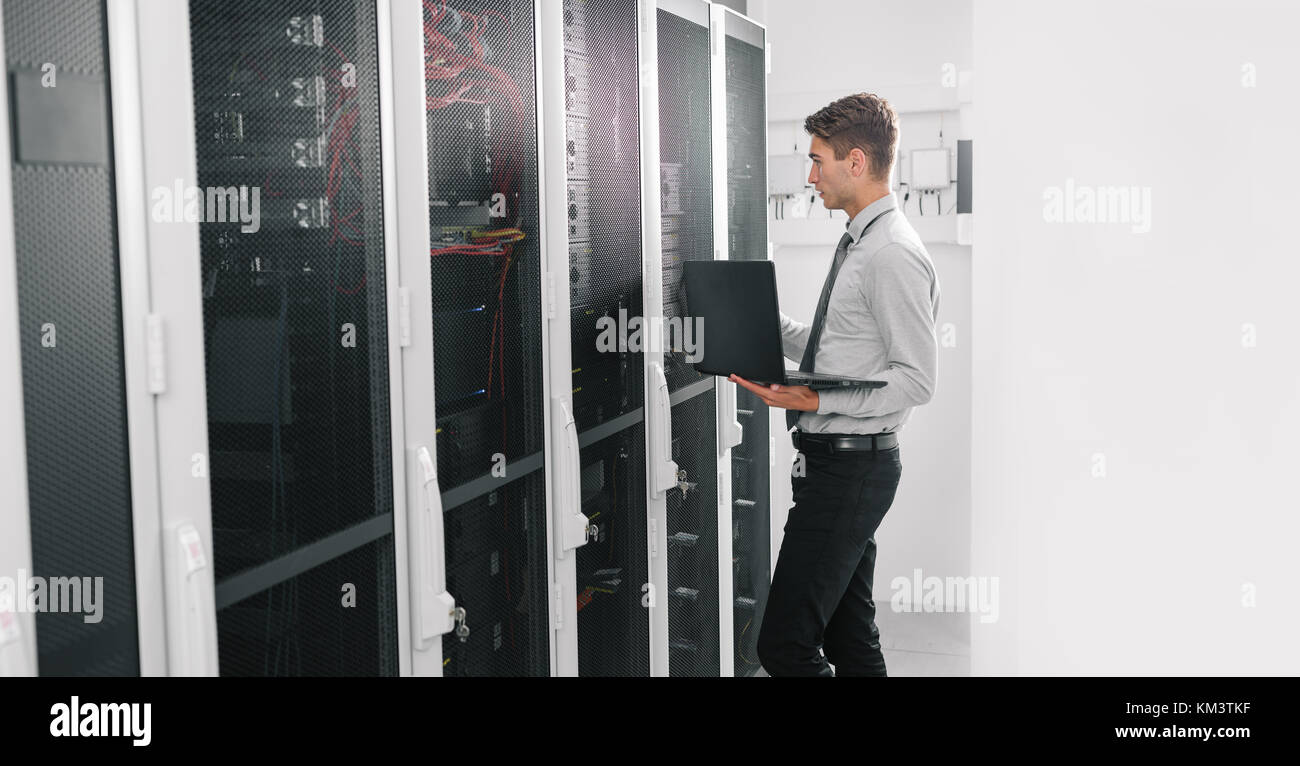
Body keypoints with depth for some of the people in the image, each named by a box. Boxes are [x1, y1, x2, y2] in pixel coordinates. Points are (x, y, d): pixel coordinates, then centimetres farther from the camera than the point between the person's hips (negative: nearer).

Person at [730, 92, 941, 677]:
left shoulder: (894, 255, -17)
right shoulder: (860, 244, 15)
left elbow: (916, 379, -21)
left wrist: (818, 402, -25)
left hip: (850, 468, -10)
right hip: (836, 461, 10)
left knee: (784, 645, -10)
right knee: (851, 639, 17)